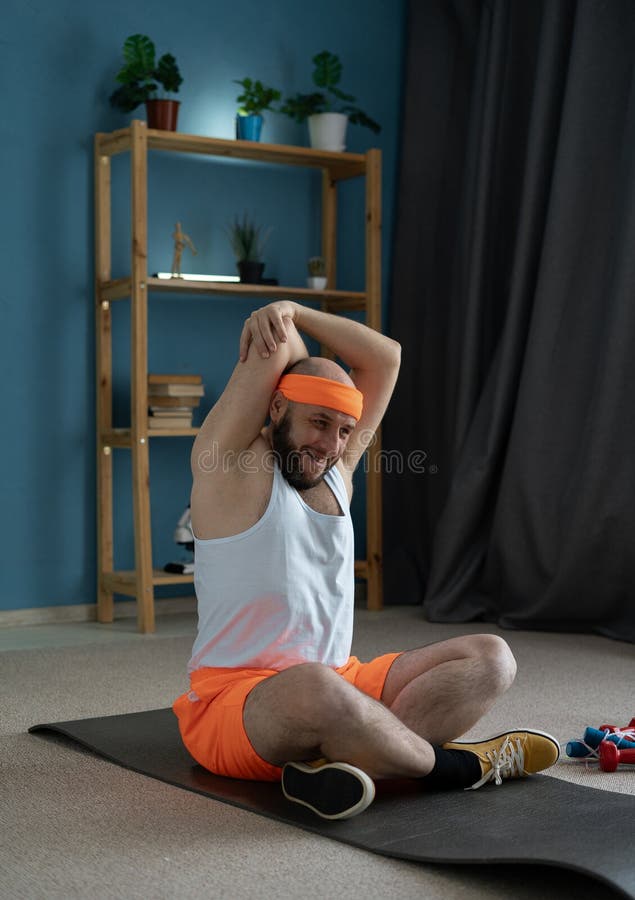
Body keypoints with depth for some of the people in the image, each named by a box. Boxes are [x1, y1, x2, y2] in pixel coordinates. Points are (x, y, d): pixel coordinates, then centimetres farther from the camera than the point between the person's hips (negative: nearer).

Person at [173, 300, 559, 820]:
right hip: (235, 698, -8)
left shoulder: (337, 467, 14)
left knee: (490, 658, -6)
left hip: (340, 681, 8)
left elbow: (385, 358, 10)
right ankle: (459, 767, -18)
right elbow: (274, 350, -12)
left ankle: (342, 763, -31)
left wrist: (295, 310, 2)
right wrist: (279, 321, 9)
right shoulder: (231, 461, -5)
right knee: (315, 688, -43)